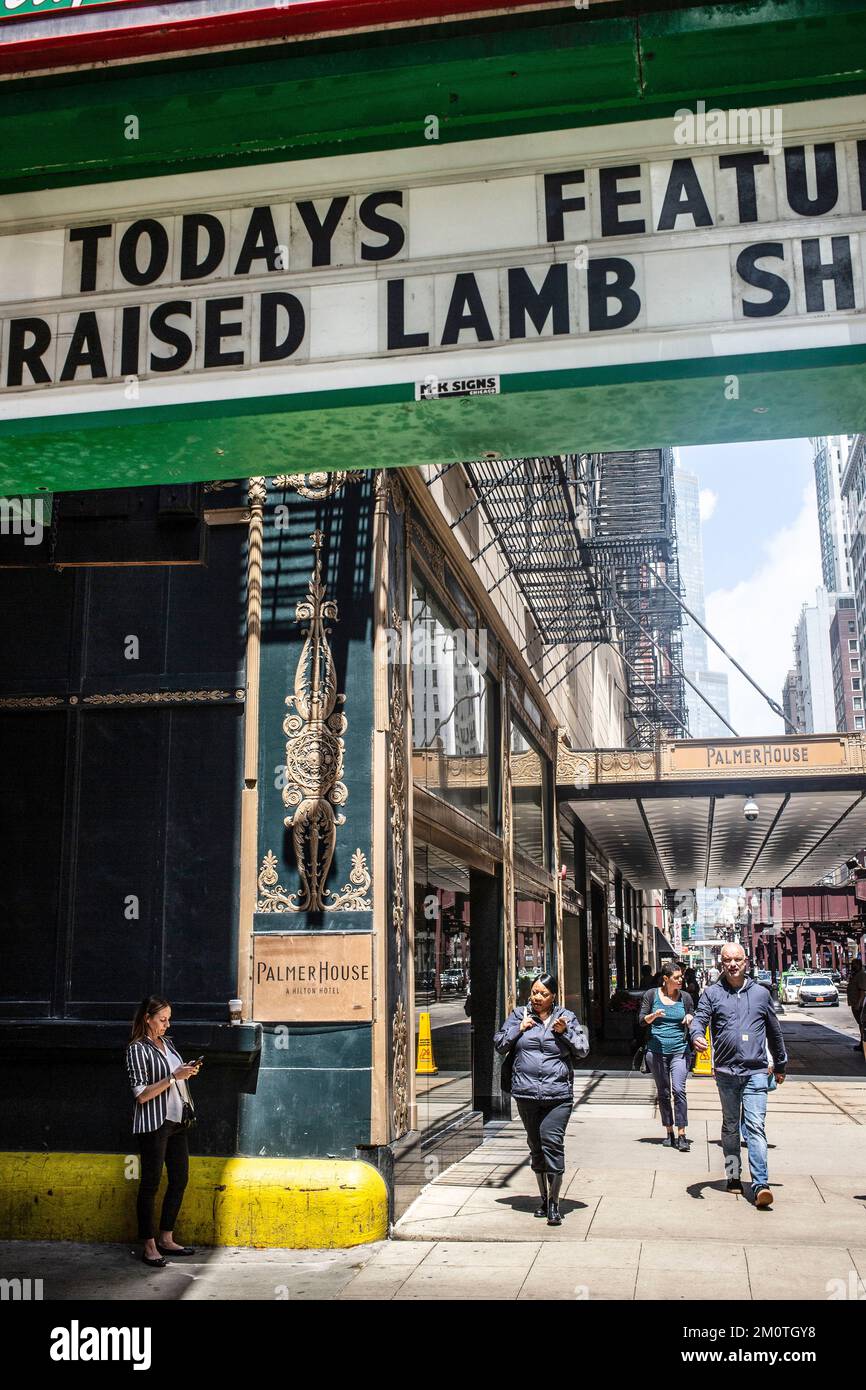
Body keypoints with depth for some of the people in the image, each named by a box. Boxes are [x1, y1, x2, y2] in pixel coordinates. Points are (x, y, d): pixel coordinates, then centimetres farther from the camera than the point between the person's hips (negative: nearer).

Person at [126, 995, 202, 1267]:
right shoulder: (138, 1049, -12)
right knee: (150, 1183, 1)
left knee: (180, 1179, 11)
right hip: (153, 1124, -8)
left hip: (176, 1121, 8)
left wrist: (188, 1072, 4)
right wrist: (174, 1076, -20)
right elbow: (142, 1094, -16)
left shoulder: (167, 1043, 11)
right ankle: (149, 1247, 9)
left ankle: (166, 1239, 23)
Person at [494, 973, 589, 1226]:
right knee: (535, 1146, 12)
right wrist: (519, 1029, -5)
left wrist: (565, 1032, -9)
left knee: (552, 1142, -13)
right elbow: (499, 1044, 9)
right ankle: (543, 1197, 28)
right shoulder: (518, 1015, 9)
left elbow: (583, 1049, 6)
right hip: (526, 1094, 2)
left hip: (558, 1094, -2)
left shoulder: (566, 1017, 6)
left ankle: (554, 1203, -5)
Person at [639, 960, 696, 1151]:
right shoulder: (651, 995, 2)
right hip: (657, 1050, 1)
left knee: (679, 1090, -13)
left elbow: (693, 1024, 14)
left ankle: (681, 1135, -10)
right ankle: (669, 1132, 19)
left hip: (680, 1050, -1)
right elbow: (642, 1020, 5)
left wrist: (690, 1019, -9)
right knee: (662, 1092, 8)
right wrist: (654, 1015, -15)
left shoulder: (685, 997, 5)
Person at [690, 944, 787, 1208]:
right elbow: (699, 1019, -6)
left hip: (756, 1071, -1)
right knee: (730, 1127, 12)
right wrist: (696, 1036, -30)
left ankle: (760, 1185, -16)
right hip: (725, 1072, 1)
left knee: (755, 1126, -11)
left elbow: (774, 1031, 19)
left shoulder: (760, 993, 9)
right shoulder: (712, 993, 5)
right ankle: (733, 1177, 24)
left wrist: (780, 1065, 26)